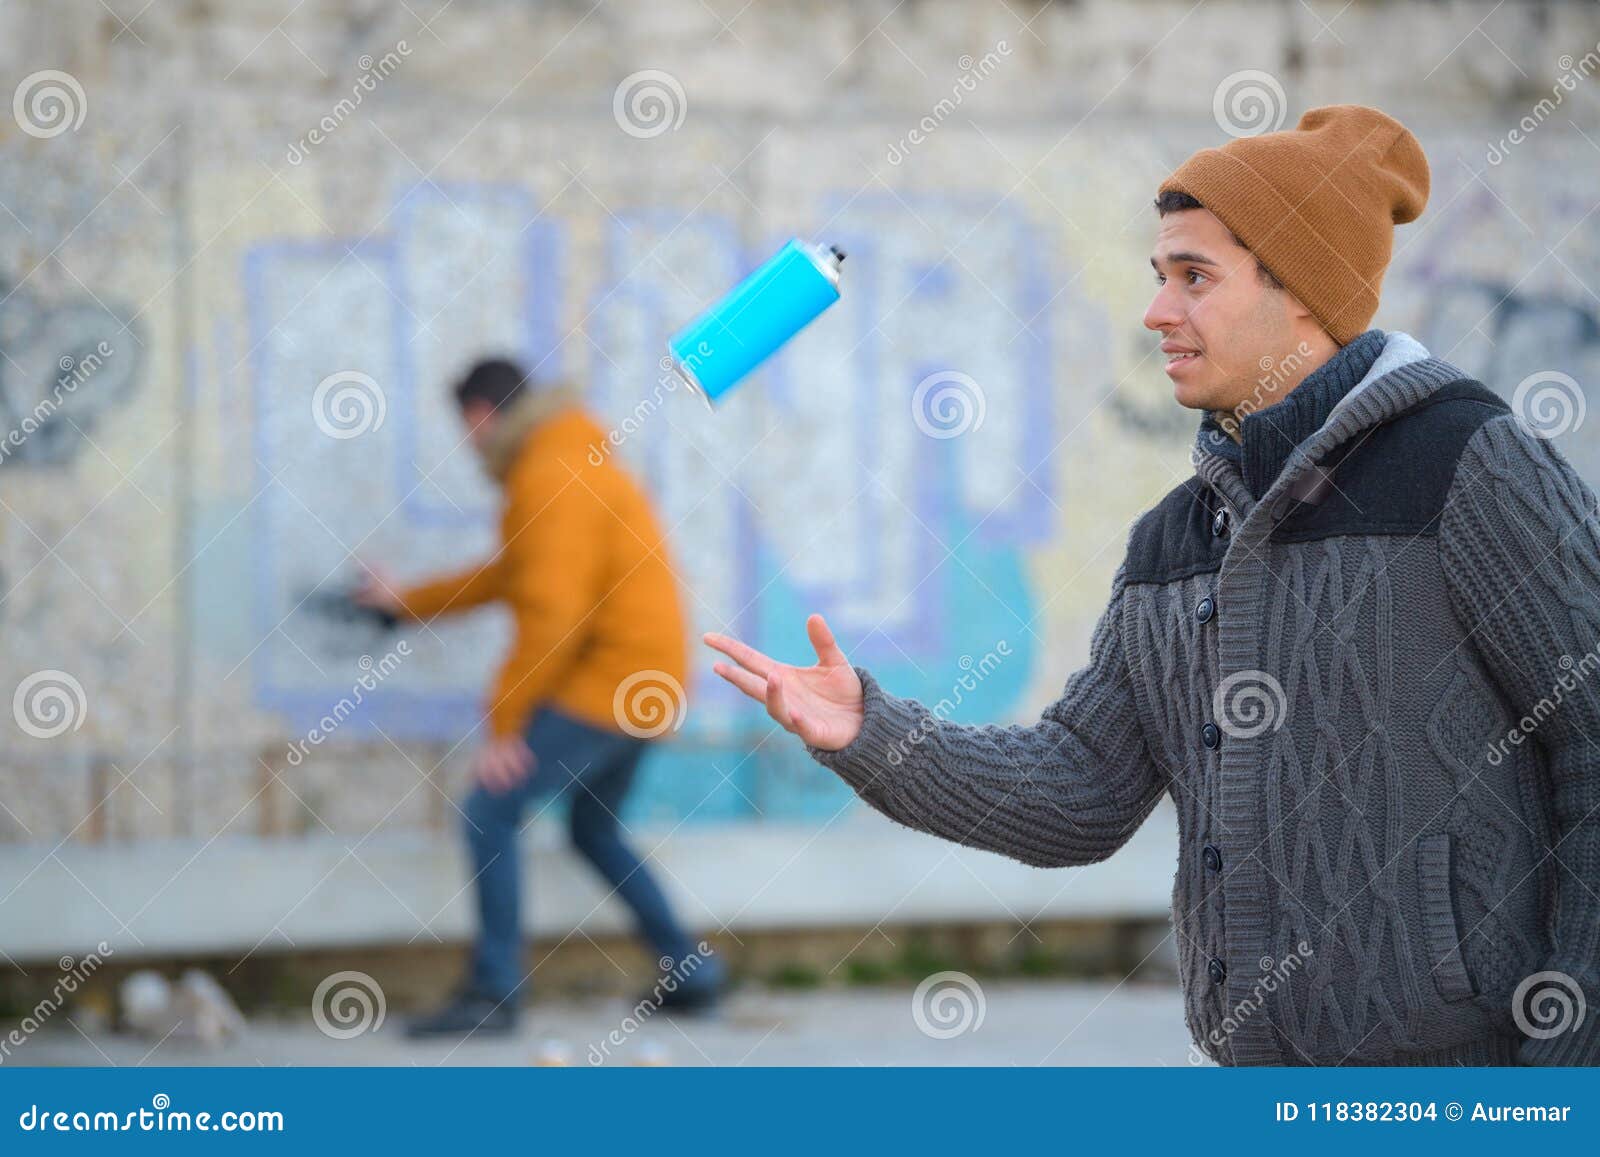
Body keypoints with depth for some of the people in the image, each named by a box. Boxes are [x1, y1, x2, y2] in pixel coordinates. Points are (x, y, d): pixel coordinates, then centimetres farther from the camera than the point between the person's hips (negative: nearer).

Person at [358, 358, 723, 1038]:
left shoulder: (551, 482, -16)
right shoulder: (580, 466, 18)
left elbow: (550, 616, -24)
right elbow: (512, 576, 29)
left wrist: (502, 725, -22)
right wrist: (412, 603, 33)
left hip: (604, 686, -11)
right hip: (647, 687, 11)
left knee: (489, 814, -10)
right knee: (595, 830, 25)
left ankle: (492, 995, -11)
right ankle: (689, 971, 26)